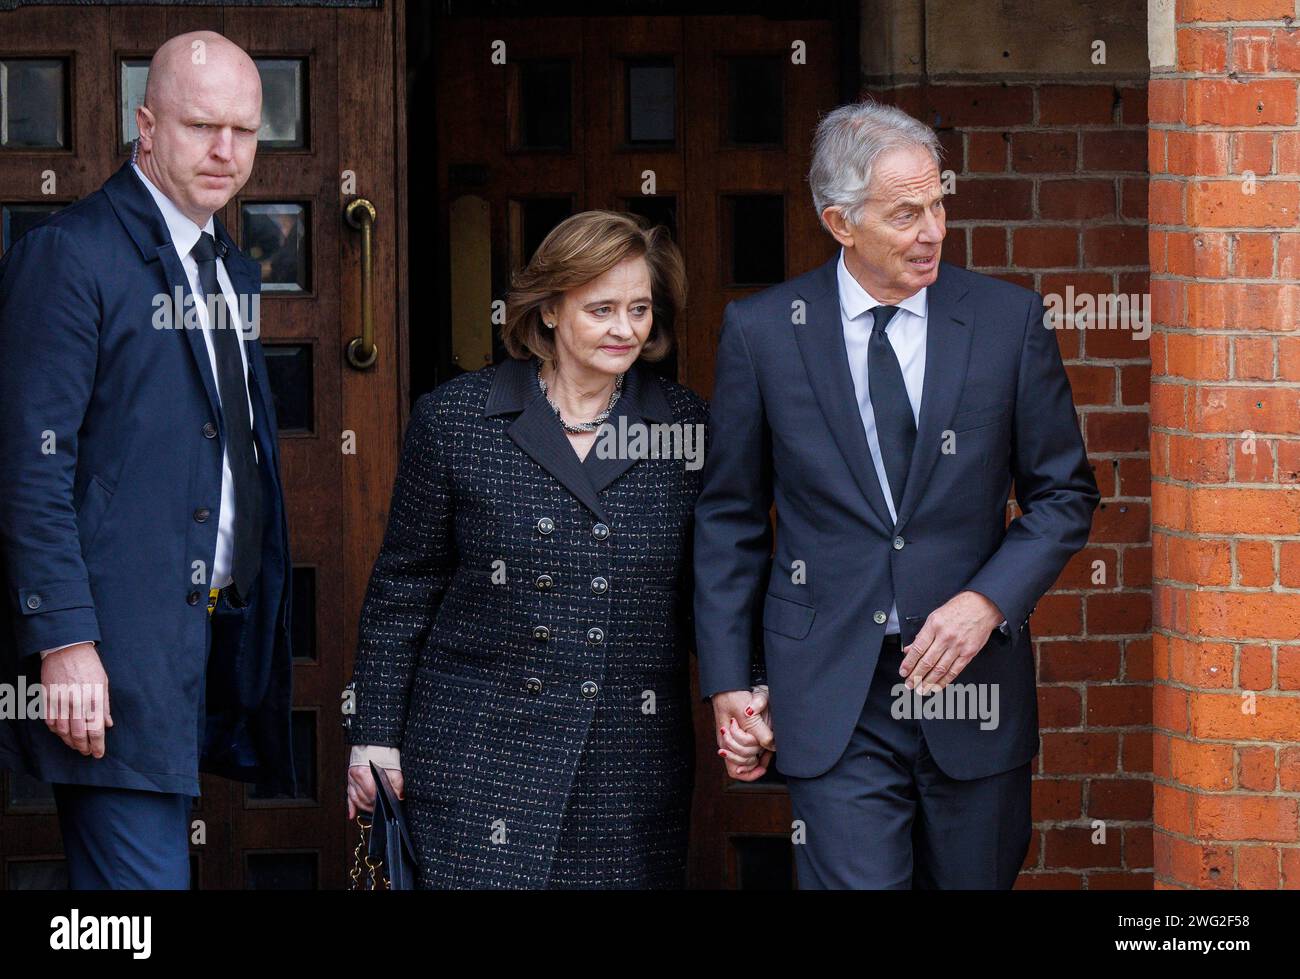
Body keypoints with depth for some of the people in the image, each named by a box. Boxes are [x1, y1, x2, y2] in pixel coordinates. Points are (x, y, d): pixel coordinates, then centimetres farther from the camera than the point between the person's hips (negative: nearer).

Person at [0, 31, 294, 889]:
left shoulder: (232, 270, 19)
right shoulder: (70, 256, -7)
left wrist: (262, 631, 16)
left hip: (219, 645, 8)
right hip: (116, 652, -8)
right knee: (141, 880, -11)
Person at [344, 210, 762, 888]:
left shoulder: (689, 428, 6)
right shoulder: (455, 418, 2)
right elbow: (403, 587, 6)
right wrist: (375, 736, 4)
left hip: (631, 764, 2)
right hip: (481, 756, -2)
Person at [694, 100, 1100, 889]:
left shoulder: (1007, 320, 1)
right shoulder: (761, 333, 0)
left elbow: (1066, 493, 7)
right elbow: (730, 517, 7)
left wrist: (987, 601, -9)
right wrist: (728, 679, 3)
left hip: (972, 682, 2)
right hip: (834, 697, -2)